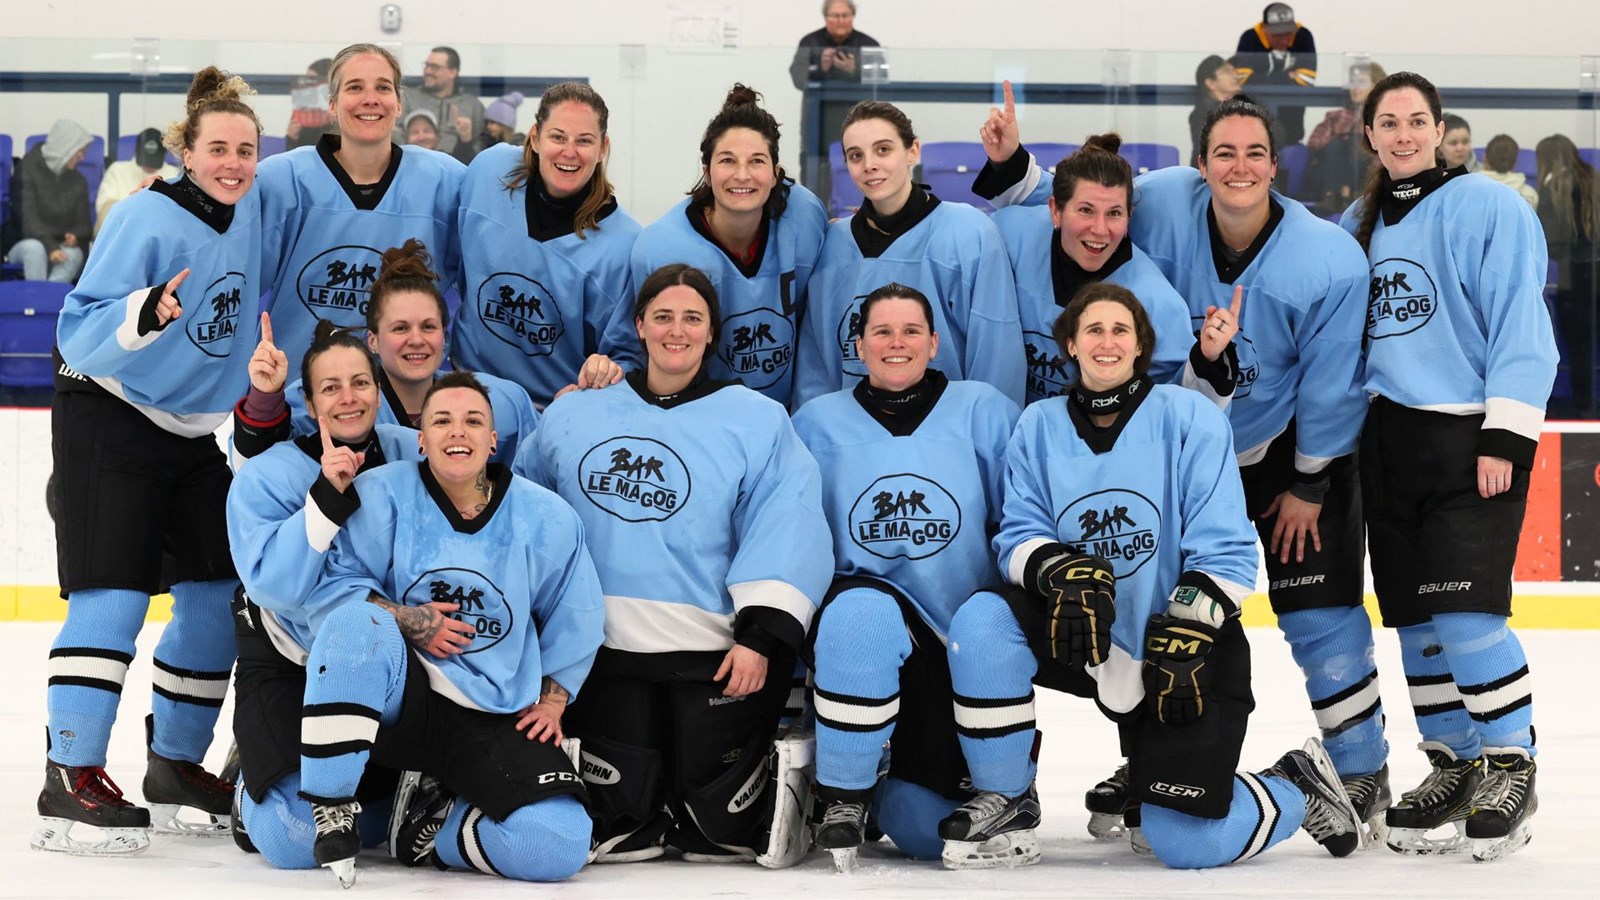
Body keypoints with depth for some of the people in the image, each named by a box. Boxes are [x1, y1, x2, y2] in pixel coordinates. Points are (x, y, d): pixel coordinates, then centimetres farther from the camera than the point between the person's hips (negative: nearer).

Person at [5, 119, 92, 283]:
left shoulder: (78, 181, 13)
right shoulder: (29, 169, -3)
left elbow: (82, 222, 12)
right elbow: (28, 218, -14)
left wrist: (75, 236, -14)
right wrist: (50, 247, -28)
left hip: (63, 246, 3)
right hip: (24, 246, -3)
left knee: (73, 255, -33)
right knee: (35, 248, -38)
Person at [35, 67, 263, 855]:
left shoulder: (249, 213, 1)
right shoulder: (147, 218, -19)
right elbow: (80, 336, -23)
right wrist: (144, 314, -40)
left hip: (191, 432, 7)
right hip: (107, 423, -7)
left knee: (219, 597, 5)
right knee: (112, 598, -15)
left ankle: (173, 767, 17)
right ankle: (70, 784, -13)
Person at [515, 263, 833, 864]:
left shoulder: (758, 420, 3)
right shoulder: (575, 416, 12)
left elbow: (785, 533, -5)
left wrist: (761, 637, -15)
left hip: (714, 655, -2)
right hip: (605, 651, 2)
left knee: (716, 834, 0)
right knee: (622, 837, 0)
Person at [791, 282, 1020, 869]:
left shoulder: (983, 411, 3)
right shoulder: (818, 424, 5)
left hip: (969, 644, 0)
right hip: (865, 635, 0)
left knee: (931, 830, -8)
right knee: (862, 611, -38)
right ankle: (842, 798, -18)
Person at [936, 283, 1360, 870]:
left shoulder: (1189, 417, -6)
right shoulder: (1040, 426, 3)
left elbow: (1224, 552, -10)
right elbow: (1019, 534, -2)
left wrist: (1183, 638, -21)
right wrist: (1063, 572, -25)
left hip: (1189, 647, -3)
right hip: (1086, 641, 3)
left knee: (1187, 843, -13)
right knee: (980, 621, -27)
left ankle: (1299, 785, 21)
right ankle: (1008, 806, -9)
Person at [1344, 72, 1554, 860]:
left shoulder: (1486, 209, -6)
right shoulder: (1357, 227, 13)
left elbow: (1521, 329, -11)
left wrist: (1506, 438, -16)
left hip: (1470, 437, -6)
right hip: (1388, 438, 6)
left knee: (1465, 612, -14)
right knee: (1414, 618, 7)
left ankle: (1511, 770, 0)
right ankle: (1452, 765, 20)